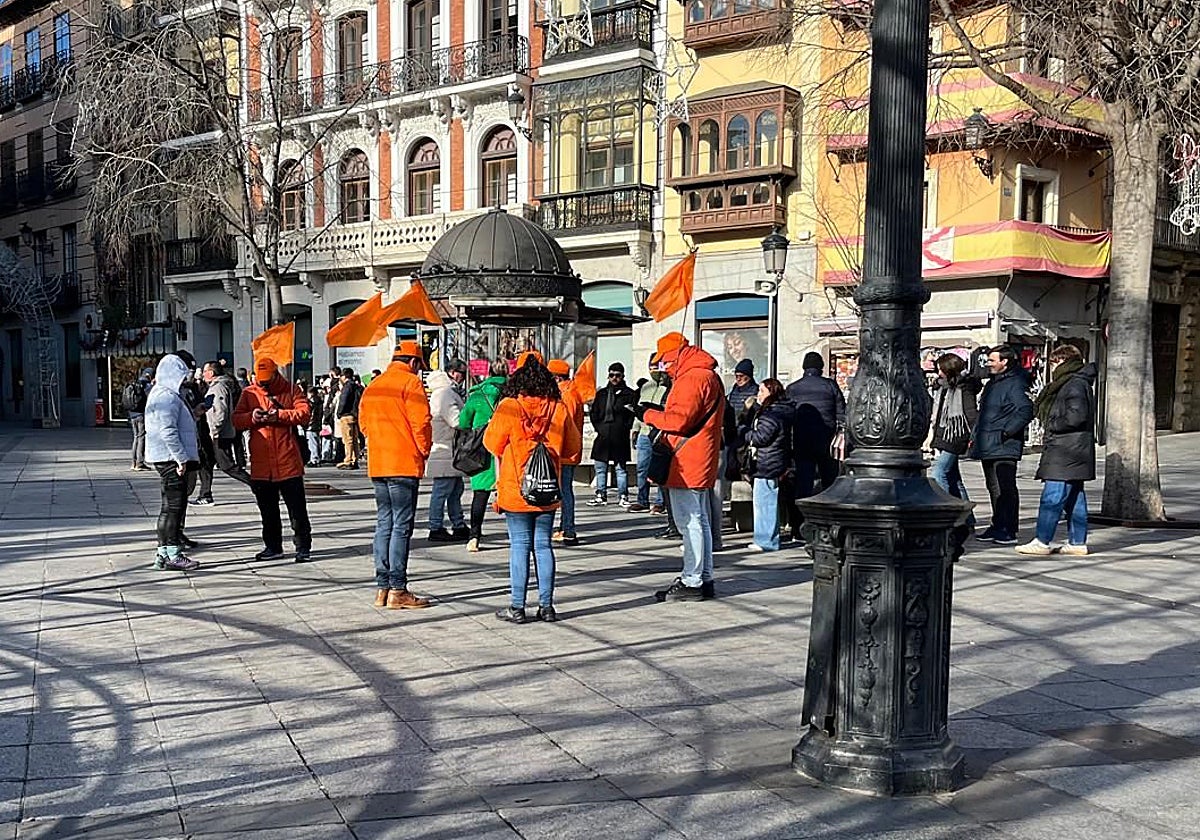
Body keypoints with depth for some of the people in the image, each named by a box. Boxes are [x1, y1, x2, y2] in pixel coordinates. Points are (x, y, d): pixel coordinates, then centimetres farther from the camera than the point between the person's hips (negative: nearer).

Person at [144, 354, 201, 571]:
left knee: (172, 505, 14)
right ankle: (172, 554, -4)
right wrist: (181, 458, -21)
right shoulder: (166, 397, -15)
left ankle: (164, 552, 19)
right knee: (174, 504, -7)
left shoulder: (170, 394, 19)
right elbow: (168, 431, -22)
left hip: (172, 458, 11)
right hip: (170, 458, -11)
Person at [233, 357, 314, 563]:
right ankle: (273, 547, 24)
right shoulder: (248, 393, 10)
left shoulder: (291, 390, 3)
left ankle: (303, 547, 7)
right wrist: (251, 417, -16)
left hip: (288, 463, -3)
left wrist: (280, 415, -21)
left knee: (297, 509, 0)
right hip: (261, 465, 3)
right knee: (268, 511, 13)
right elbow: (236, 420, 4)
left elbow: (304, 413, -9)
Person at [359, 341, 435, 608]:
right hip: (404, 465, -7)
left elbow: (363, 422, 18)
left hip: (378, 465, 7)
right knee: (402, 526, -5)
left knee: (384, 523, 12)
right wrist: (424, 451, 0)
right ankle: (397, 591, -6)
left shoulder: (373, 386, 15)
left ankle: (382, 588, 13)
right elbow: (421, 422, -14)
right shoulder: (410, 382, -8)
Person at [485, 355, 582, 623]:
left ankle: (517, 607, 4)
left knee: (519, 546, 3)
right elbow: (573, 448, 8)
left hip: (515, 490, -2)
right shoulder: (558, 408, -2)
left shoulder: (508, 407, -10)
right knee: (544, 545, 9)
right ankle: (546, 606, 12)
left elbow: (492, 444, 0)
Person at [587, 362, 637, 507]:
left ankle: (623, 496, 6)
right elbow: (594, 413, 15)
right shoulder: (601, 393, 15)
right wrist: (599, 427, 2)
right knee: (600, 468, 7)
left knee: (621, 468, 0)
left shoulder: (629, 394, 3)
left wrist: (624, 429, -10)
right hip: (603, 436, 4)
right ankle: (601, 496, 15)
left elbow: (633, 413, -3)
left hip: (620, 438, -4)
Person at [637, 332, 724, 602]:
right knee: (700, 521, 14)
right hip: (700, 462, 11)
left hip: (687, 463, -11)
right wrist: (659, 412, 11)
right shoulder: (708, 375, 19)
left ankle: (692, 583, -3)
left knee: (689, 522, -7)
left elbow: (680, 420, -21)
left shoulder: (693, 378, -15)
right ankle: (704, 579, 21)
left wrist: (648, 414, -7)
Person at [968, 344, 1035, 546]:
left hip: (1003, 448, -10)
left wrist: (1006, 432, -19)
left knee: (1005, 489, -8)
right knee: (994, 489, 14)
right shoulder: (992, 383, 19)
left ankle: (1009, 531, -5)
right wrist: (976, 437, 19)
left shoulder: (1014, 384, -12)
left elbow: (1026, 411, -21)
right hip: (988, 447, 10)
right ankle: (997, 527, 22)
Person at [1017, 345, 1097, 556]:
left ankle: (1043, 541, -7)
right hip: (1073, 451, 11)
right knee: (1074, 498, 11)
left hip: (1066, 451, -11)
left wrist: (1052, 425, -10)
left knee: (1052, 497, -8)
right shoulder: (1072, 383, 19)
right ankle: (1077, 542, 14)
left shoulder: (1075, 384, -13)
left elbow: (1076, 416, -22)